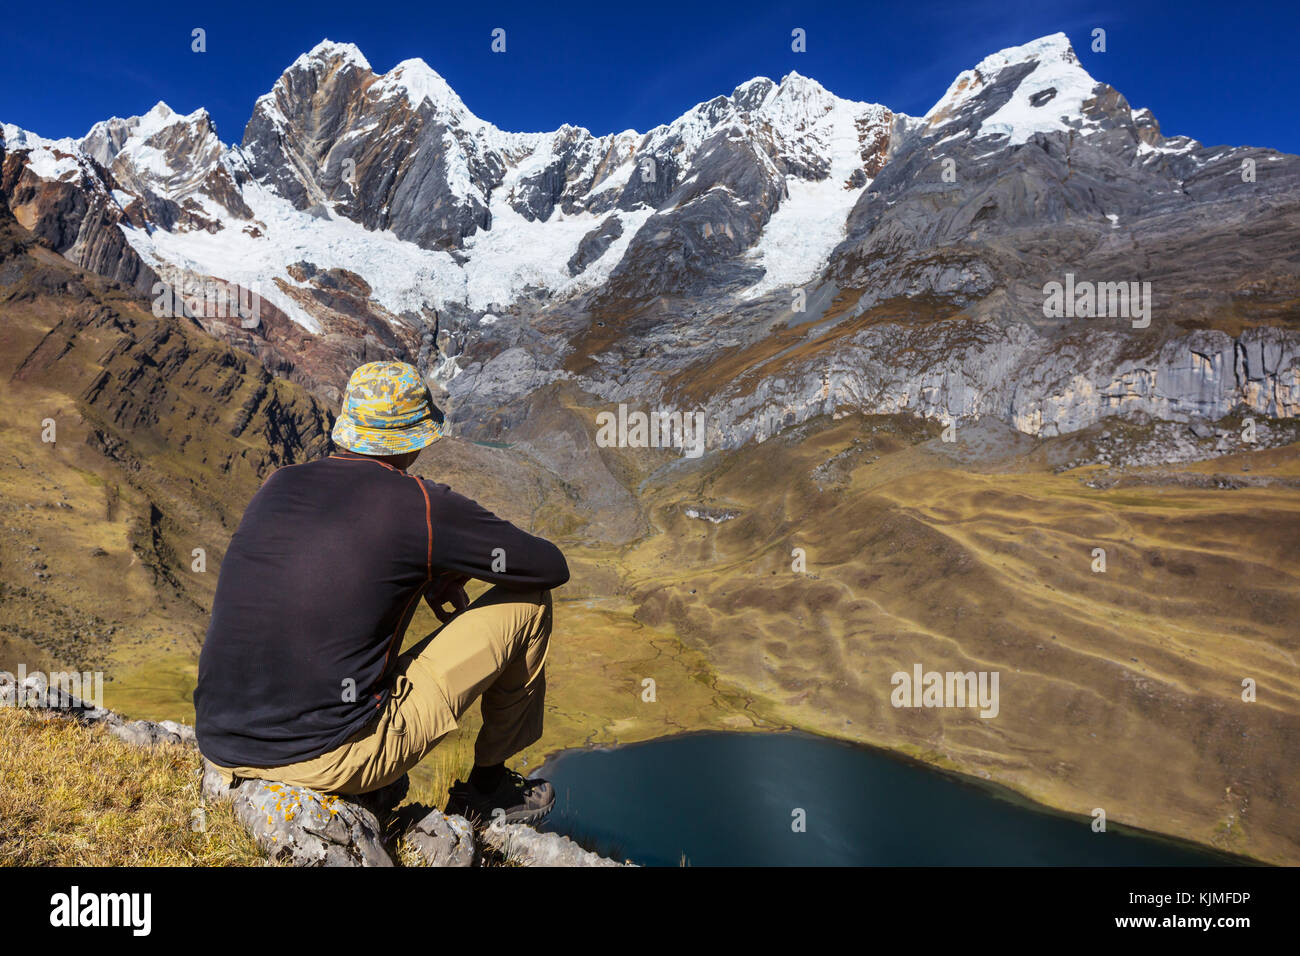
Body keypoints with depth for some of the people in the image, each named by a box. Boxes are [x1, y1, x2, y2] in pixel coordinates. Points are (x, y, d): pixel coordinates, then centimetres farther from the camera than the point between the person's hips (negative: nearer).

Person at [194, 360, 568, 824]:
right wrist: (453, 570, 18)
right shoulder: (422, 504, -9)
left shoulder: (277, 485, 8)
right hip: (334, 759, -6)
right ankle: (489, 783, 24)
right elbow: (551, 567, 2)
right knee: (526, 602, 5)